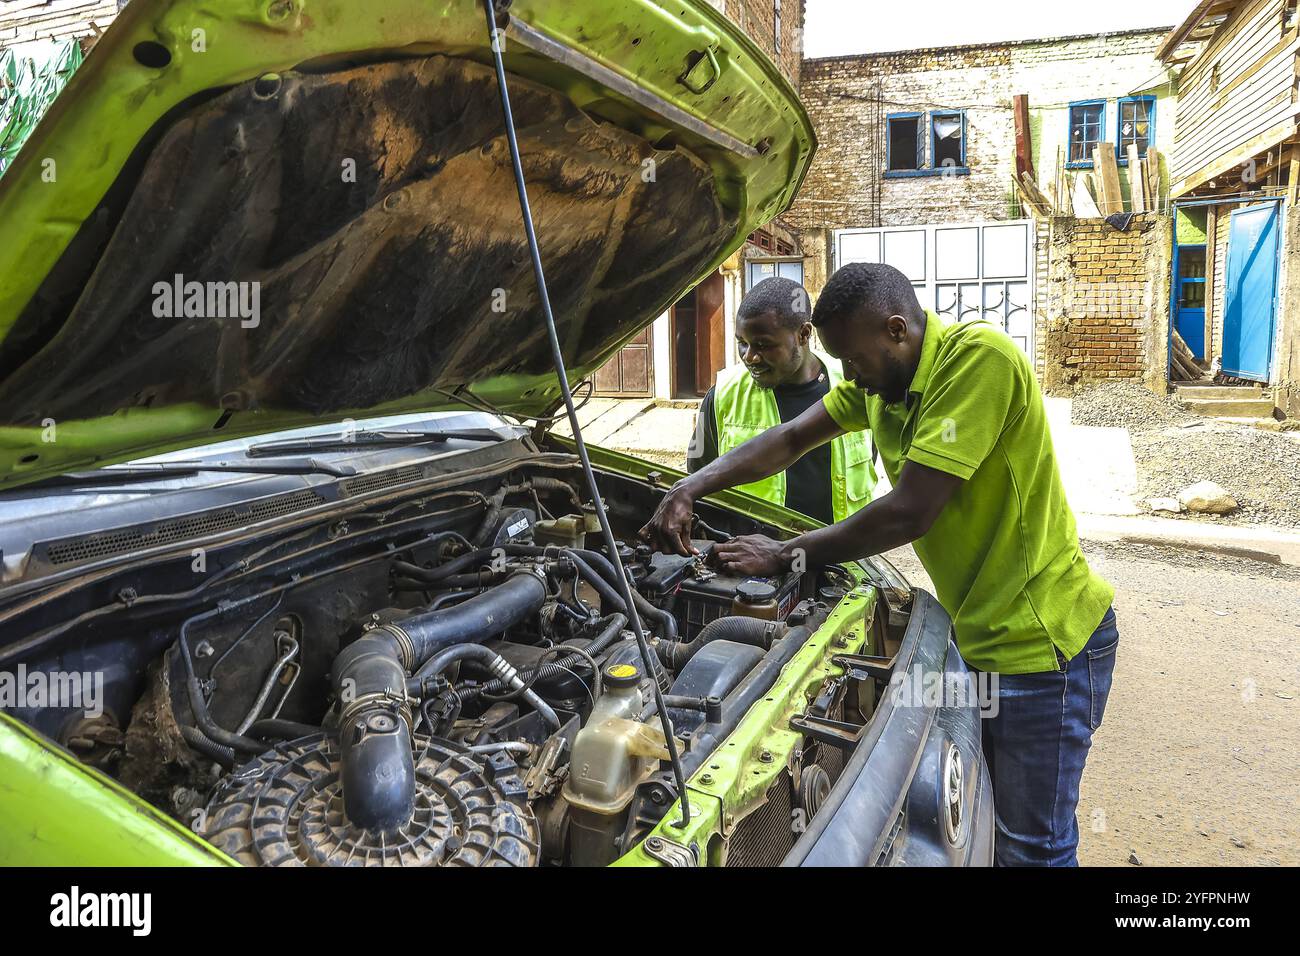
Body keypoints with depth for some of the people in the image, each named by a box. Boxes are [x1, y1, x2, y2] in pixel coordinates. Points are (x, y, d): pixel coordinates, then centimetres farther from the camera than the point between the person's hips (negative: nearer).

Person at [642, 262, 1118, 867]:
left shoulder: (979, 359, -25)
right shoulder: (881, 378, 3)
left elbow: (908, 513, -27)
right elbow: (792, 439, 11)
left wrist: (784, 556, -16)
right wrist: (690, 489, -2)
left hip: (1041, 640, -8)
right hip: (979, 631, 9)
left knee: (1031, 846, 5)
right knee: (986, 824, 20)